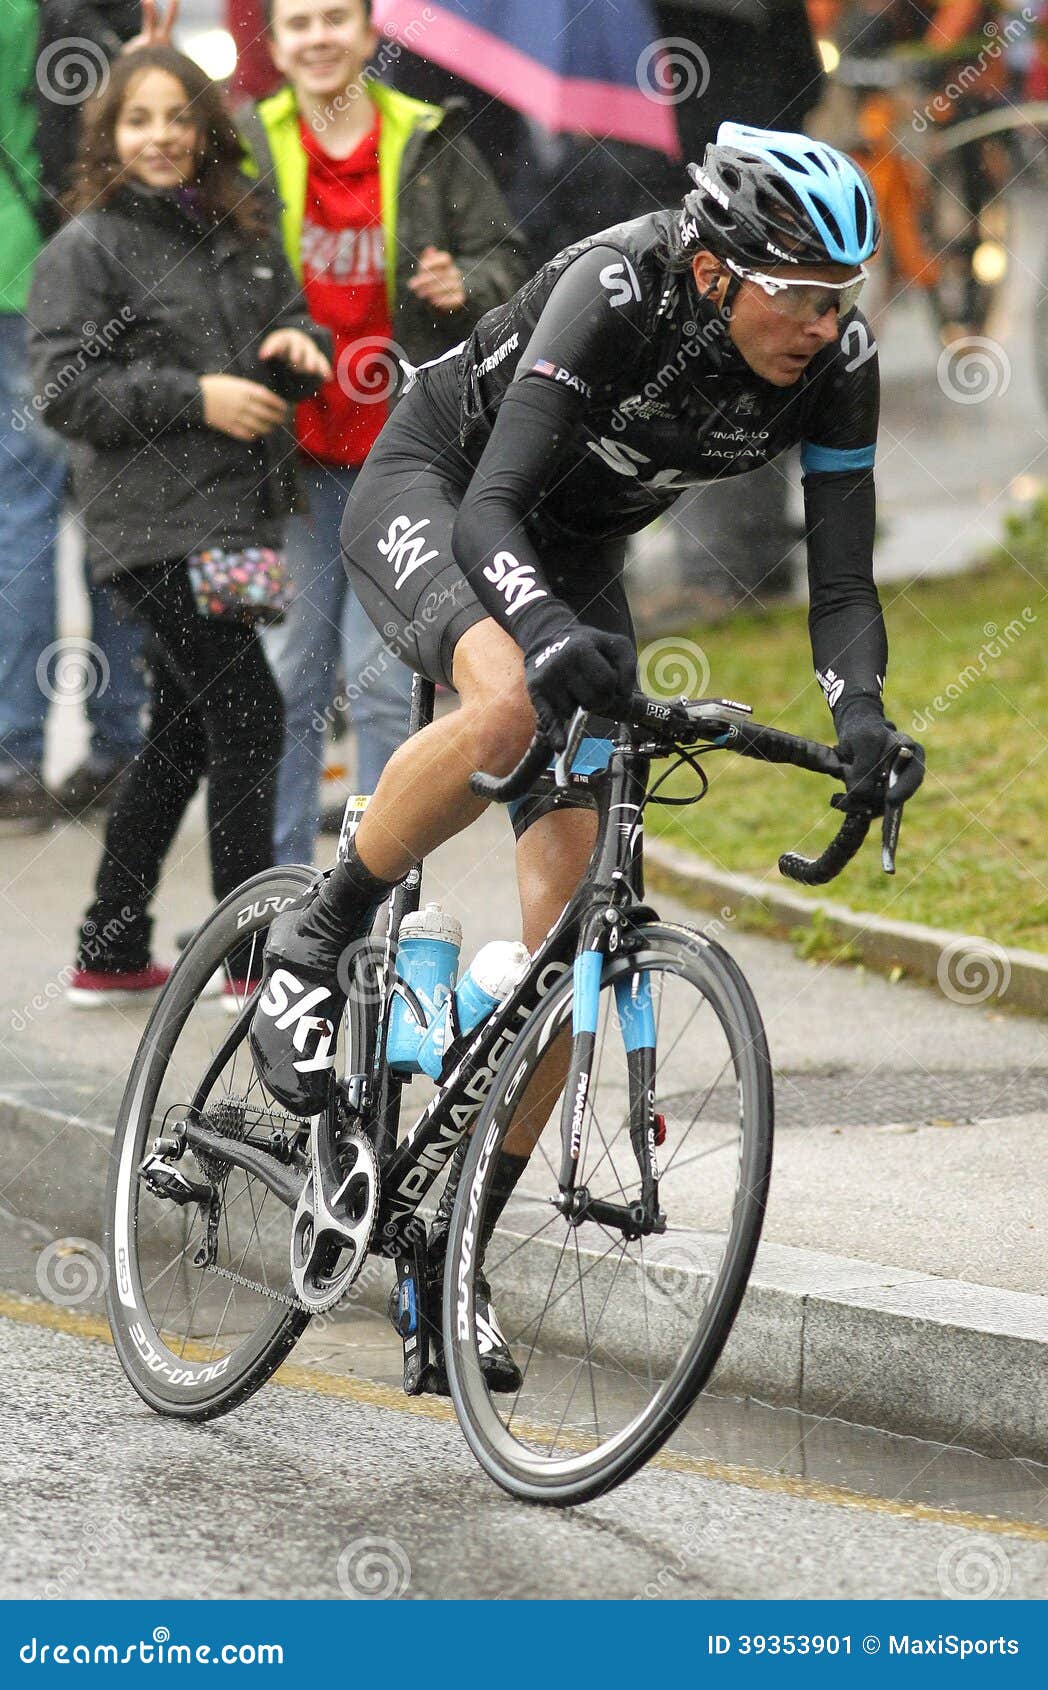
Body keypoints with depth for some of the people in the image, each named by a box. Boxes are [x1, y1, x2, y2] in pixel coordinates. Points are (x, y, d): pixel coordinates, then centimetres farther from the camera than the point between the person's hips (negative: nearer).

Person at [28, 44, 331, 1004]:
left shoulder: (241, 232, 15)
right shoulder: (87, 249, -5)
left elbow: (289, 322, 23)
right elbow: (65, 387, -12)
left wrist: (298, 345, -1)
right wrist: (195, 398, -18)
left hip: (236, 514, 8)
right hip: (157, 522, -8)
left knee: (185, 736, 12)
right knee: (248, 718, -10)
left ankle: (111, 955, 20)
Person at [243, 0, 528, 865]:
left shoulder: (431, 145, 2)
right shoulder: (244, 146, 2)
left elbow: (506, 260, 8)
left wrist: (465, 287, -14)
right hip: (292, 456, 1)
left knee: (387, 685, 0)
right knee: (289, 679, 3)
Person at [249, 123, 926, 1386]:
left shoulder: (836, 363, -20)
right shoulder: (618, 291, -34)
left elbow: (842, 582, -19)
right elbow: (492, 509, -40)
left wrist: (859, 712, -39)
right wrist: (549, 629, -59)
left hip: (572, 555, 5)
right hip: (428, 491, -5)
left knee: (573, 917, -7)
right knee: (507, 703, -40)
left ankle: (450, 1253, 3)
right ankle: (317, 942, -15)